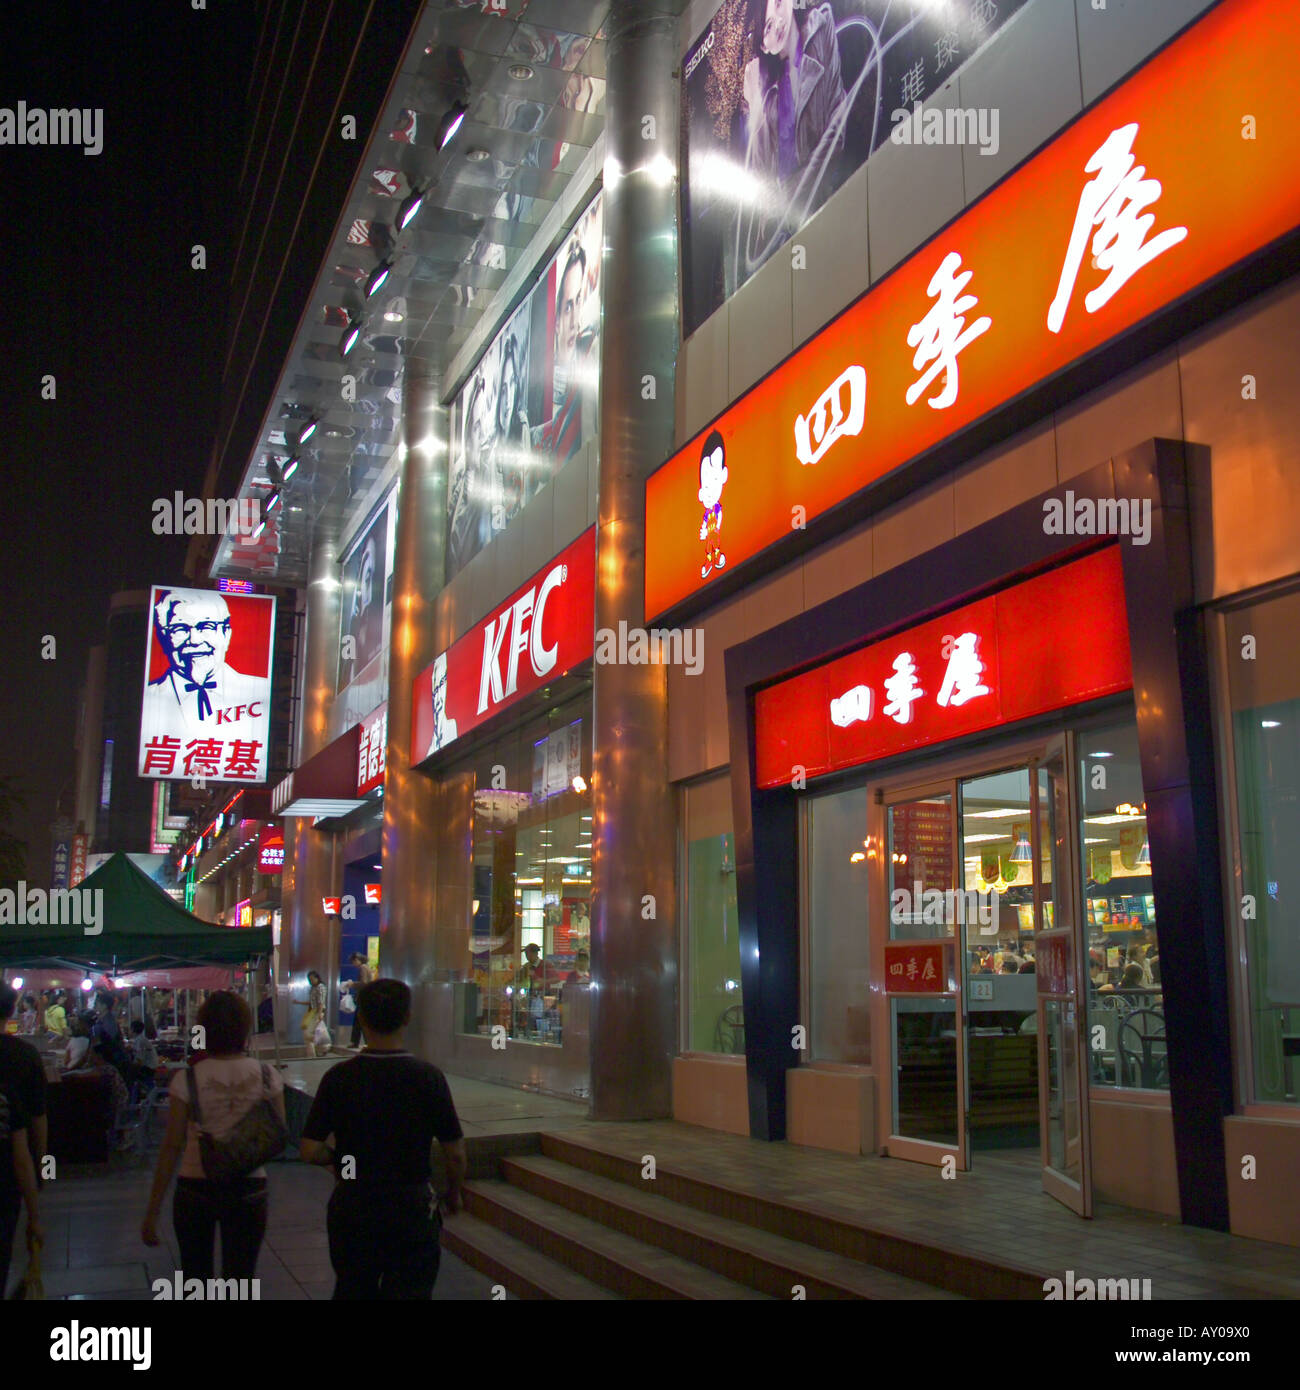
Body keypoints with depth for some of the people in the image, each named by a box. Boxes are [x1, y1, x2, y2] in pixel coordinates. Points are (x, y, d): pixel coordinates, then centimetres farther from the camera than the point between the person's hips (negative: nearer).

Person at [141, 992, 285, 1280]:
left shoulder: (188, 1079, -11)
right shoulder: (266, 1076, -7)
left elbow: (172, 1147, -10)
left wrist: (152, 1212, -3)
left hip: (195, 1190, -1)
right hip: (249, 1191, 1)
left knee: (196, 1280, 18)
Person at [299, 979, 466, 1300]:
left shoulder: (339, 1077, -10)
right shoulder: (428, 1077, -13)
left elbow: (309, 1150, -10)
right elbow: (455, 1153, -8)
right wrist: (453, 1194, 10)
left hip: (352, 1205, 2)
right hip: (412, 1207, -2)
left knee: (352, 1290, 21)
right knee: (410, 1290, 9)